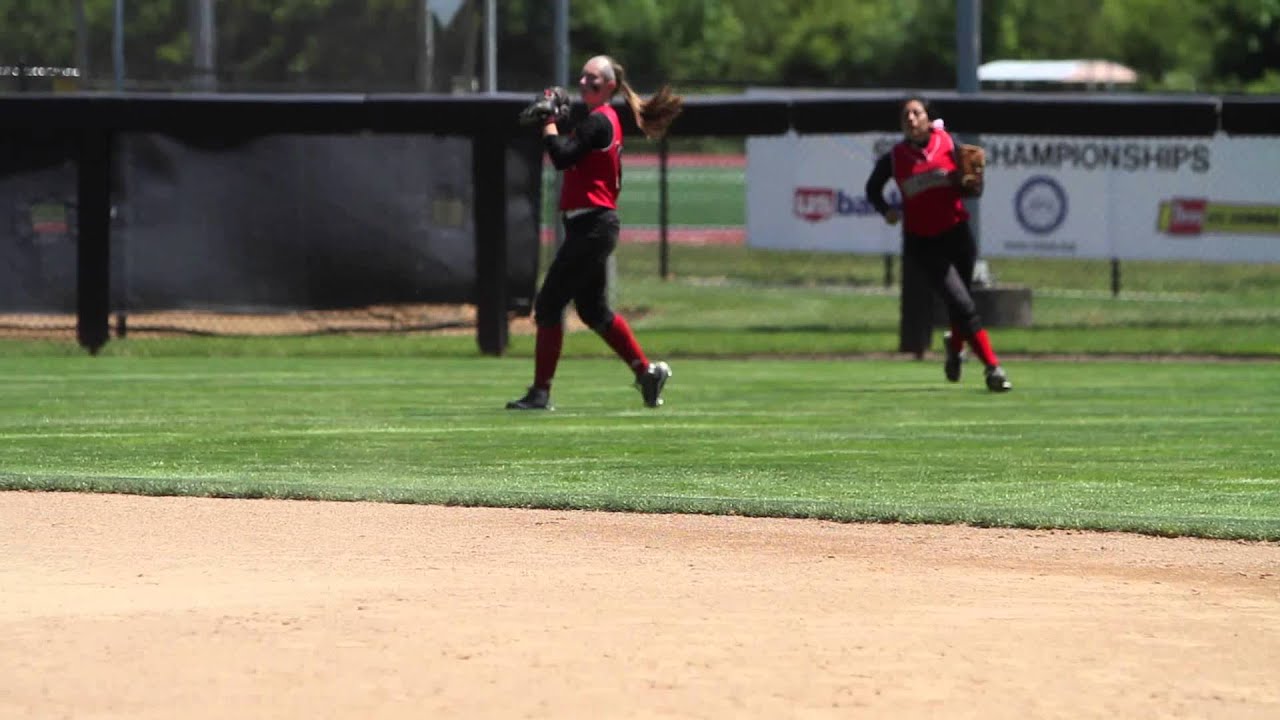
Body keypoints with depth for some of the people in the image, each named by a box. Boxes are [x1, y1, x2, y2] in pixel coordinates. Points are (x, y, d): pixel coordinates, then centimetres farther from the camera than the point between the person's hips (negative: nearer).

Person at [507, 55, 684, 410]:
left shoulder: (598, 121, -13)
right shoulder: (605, 120, 18)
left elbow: (562, 156, -23)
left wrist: (549, 124, -11)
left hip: (591, 227, -11)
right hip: (595, 225, 11)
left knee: (548, 303, -8)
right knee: (593, 310, 18)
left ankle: (541, 392, -7)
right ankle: (647, 371, 21)